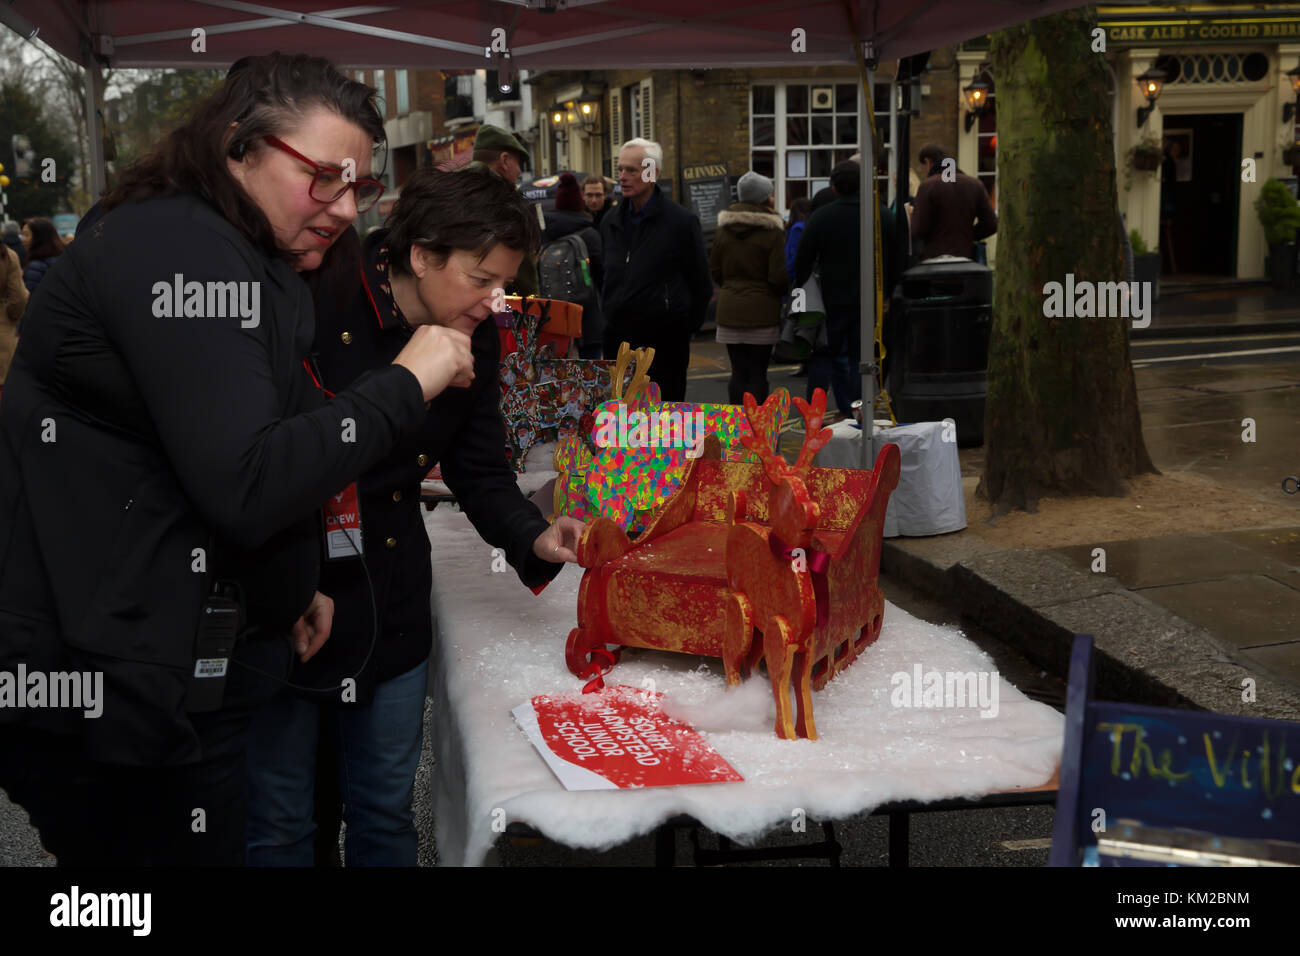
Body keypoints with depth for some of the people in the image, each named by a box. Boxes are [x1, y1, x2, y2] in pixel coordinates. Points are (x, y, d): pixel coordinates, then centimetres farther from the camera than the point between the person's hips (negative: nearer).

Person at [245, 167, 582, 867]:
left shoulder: (474, 340, 0)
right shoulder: (314, 295, -17)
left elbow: (480, 472, 6)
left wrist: (533, 537, -12)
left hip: (390, 609, 5)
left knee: (386, 812, 17)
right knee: (276, 823, 9)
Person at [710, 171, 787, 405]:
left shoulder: (723, 229, 6)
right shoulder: (772, 231, -9)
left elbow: (715, 271, 11)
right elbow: (779, 278, -11)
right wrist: (781, 291, 10)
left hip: (729, 310, 4)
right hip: (762, 312, -4)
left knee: (738, 373, 8)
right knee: (757, 373, 2)